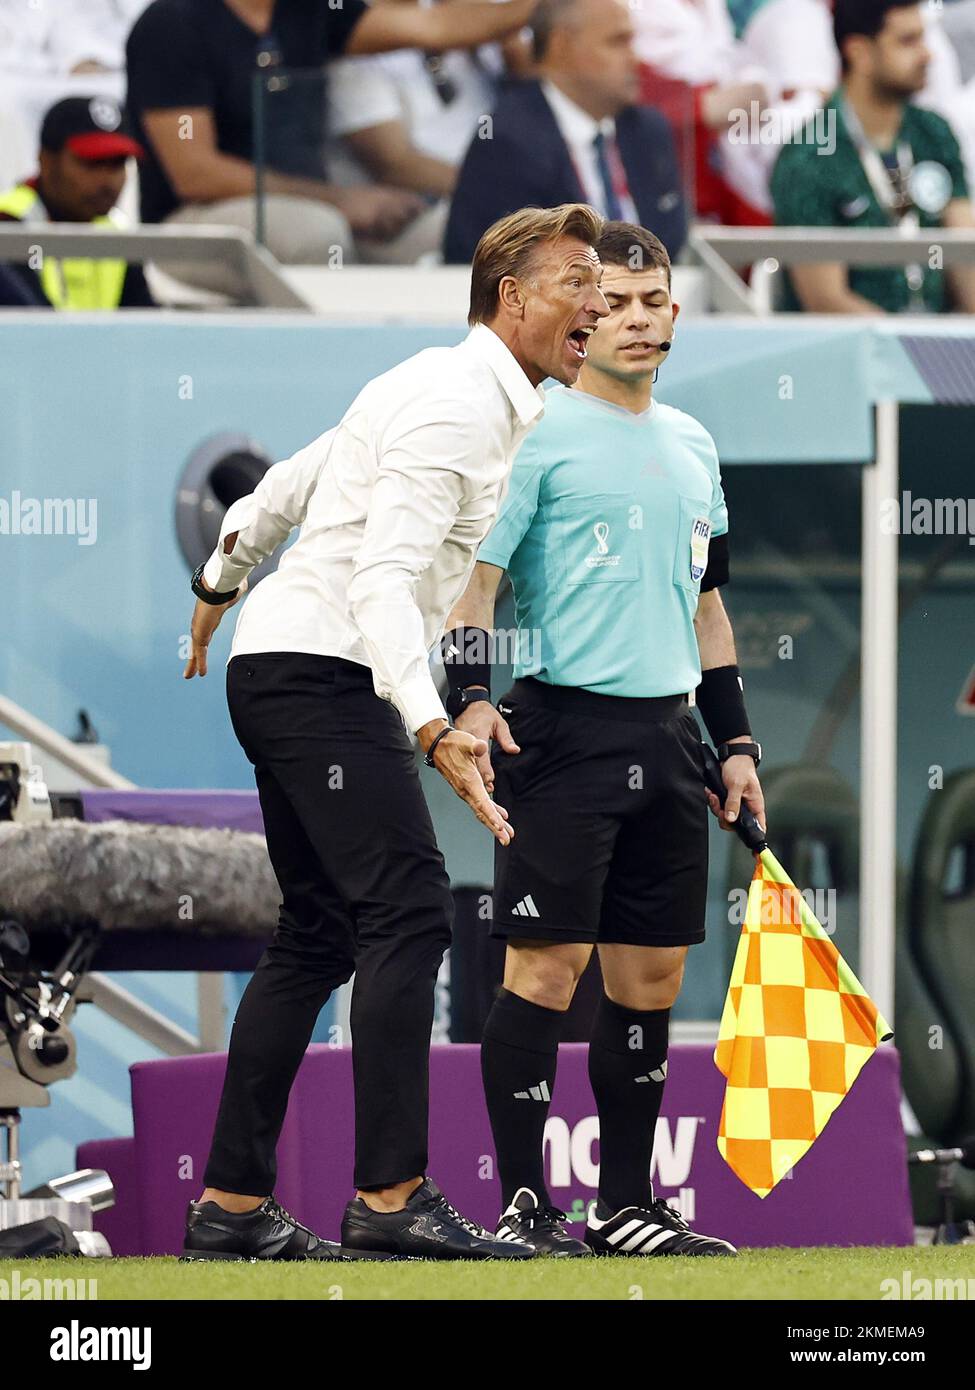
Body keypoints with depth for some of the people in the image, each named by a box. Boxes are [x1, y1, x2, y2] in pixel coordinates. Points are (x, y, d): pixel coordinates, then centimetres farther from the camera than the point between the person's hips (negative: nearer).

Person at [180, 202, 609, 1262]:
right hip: (319, 668, -11)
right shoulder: (455, 406, -15)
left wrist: (220, 585, 41)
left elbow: (290, 481, 27)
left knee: (317, 937, 9)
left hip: (284, 678, 11)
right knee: (408, 910, -18)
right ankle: (390, 1195, -23)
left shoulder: (489, 407, 17)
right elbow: (381, 579, -25)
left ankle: (231, 1203, 8)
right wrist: (435, 729, -36)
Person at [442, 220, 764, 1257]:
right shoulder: (538, 431, -4)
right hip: (565, 730, -7)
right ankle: (522, 1203, -5)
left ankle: (627, 1209, 13)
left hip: (666, 737, 7)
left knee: (650, 974, 7)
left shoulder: (691, 445, 18)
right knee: (548, 963, -9)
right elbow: (474, 570, -9)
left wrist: (734, 742, 21)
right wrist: (468, 697, -23)